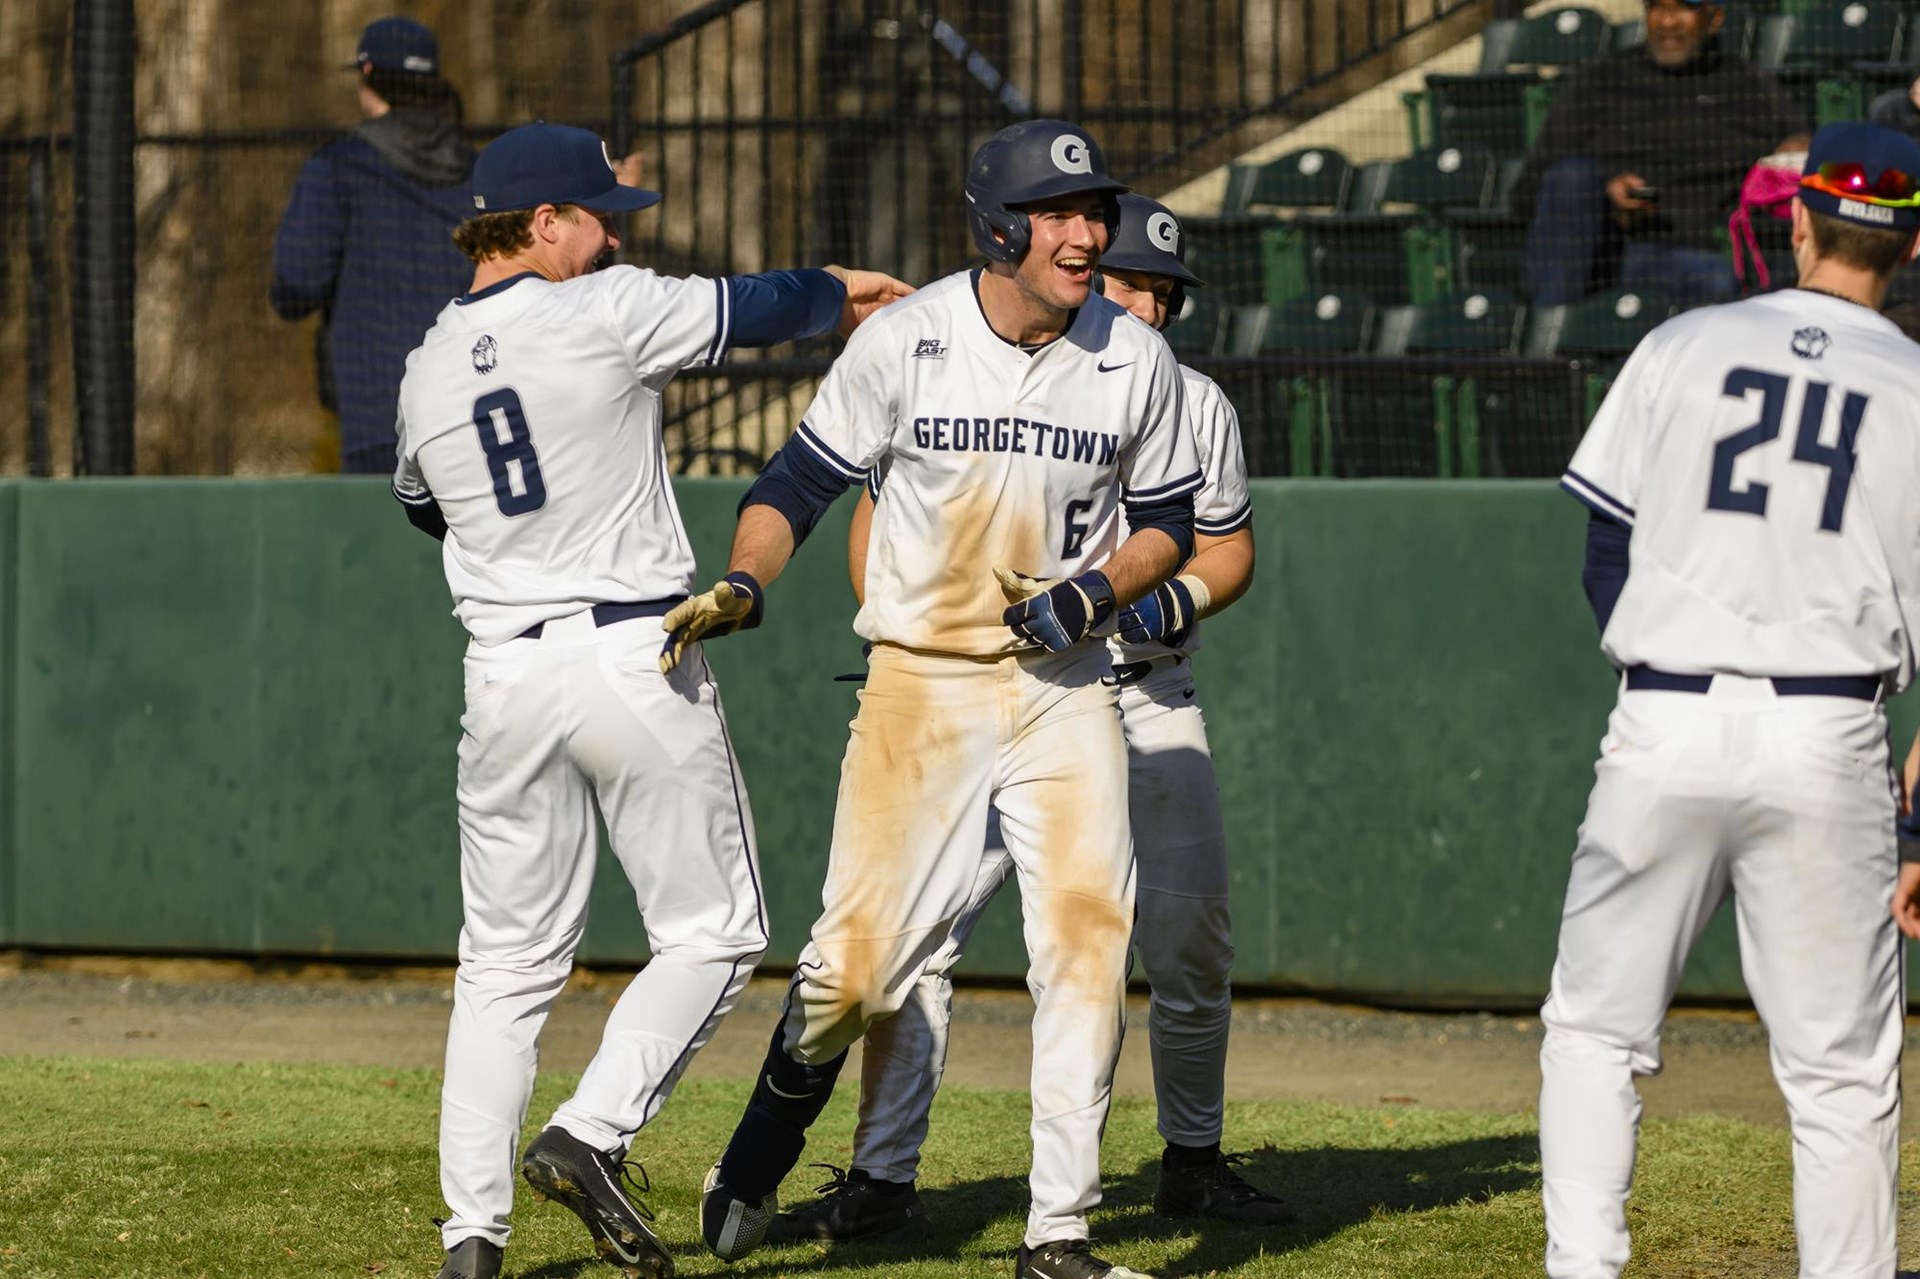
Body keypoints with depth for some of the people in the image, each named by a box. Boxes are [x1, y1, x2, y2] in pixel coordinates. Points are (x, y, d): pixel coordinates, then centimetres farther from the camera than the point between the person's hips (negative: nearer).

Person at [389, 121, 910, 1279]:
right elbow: (756, 311, 3)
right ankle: (591, 1137, -12)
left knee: (509, 962, 11)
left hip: (505, 678, 5)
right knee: (713, 933, 6)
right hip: (635, 660, -5)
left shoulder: (426, 371, 9)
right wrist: (840, 294, 25)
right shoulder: (604, 313, -7)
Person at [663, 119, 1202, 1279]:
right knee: (858, 958, -5)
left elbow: (1168, 527, 9)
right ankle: (760, 1163, 24)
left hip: (1066, 691, 2)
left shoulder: (1137, 361, -2)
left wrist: (1092, 594, -10)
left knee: (1091, 933, -13)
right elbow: (801, 483, 1)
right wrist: (745, 585, -16)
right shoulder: (903, 343, -7)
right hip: (919, 686, -2)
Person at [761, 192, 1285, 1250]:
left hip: (1144, 708, 3)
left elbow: (1227, 545, 14)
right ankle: (882, 1181, -7)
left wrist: (1181, 598, -8)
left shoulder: (1194, 405, 6)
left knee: (1191, 945, 5)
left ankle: (1193, 1162, 25)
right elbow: (881, 517, 3)